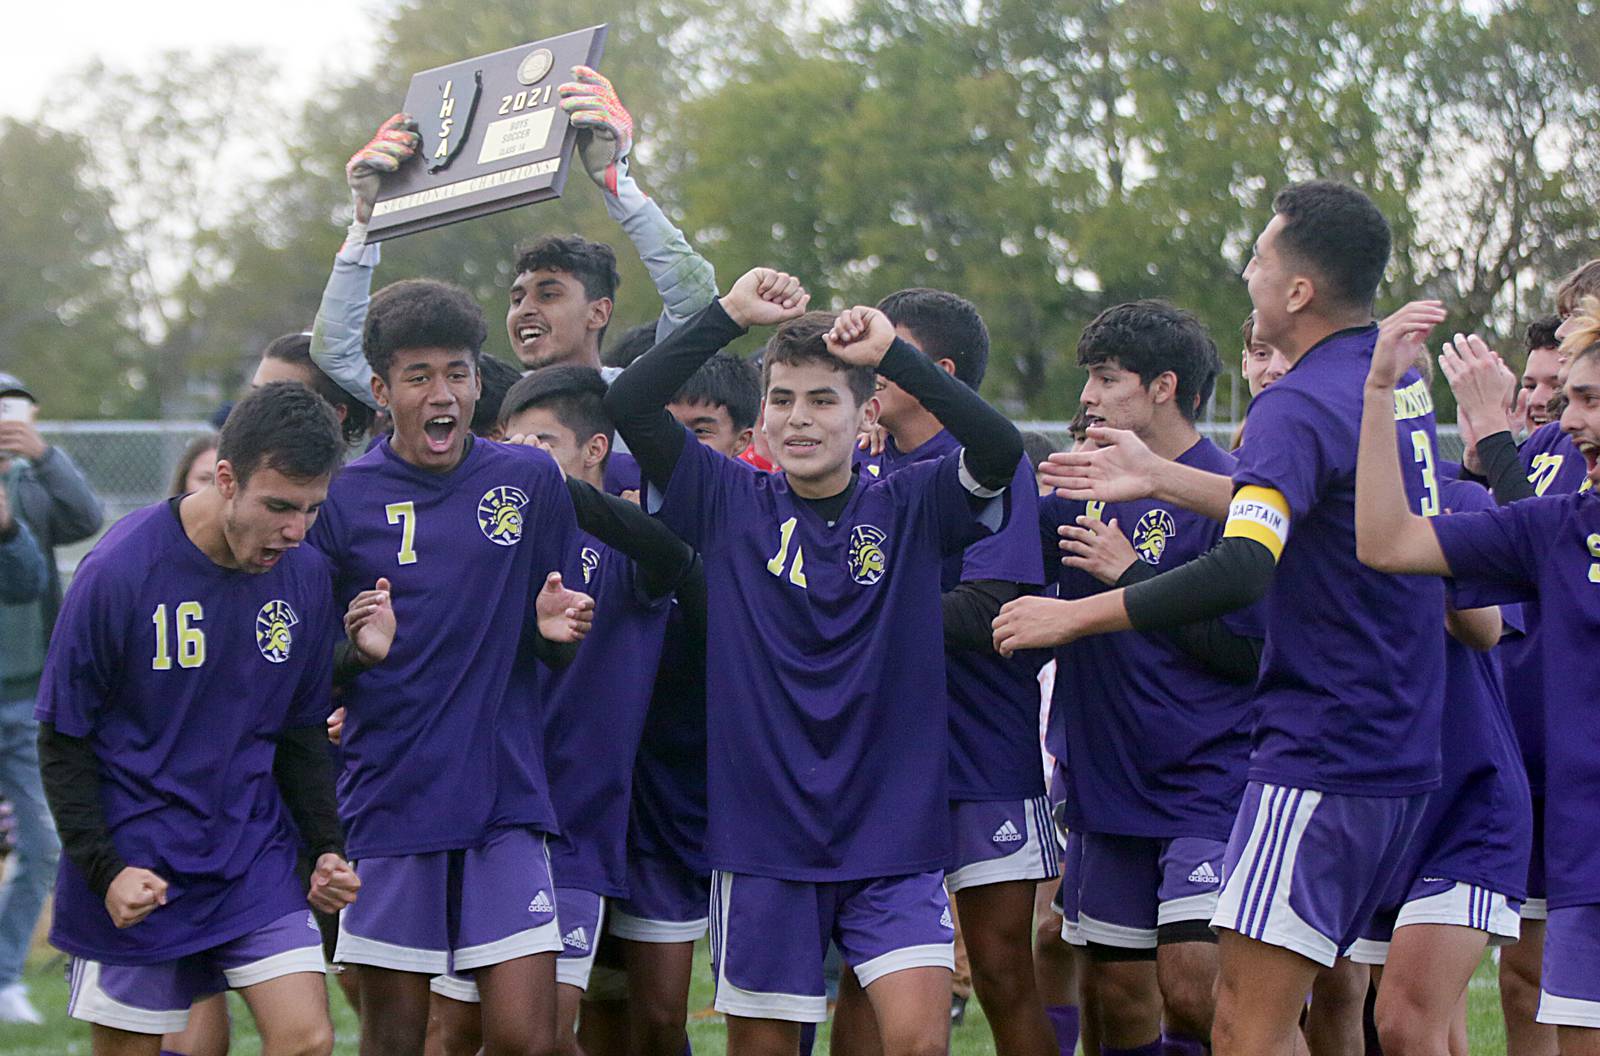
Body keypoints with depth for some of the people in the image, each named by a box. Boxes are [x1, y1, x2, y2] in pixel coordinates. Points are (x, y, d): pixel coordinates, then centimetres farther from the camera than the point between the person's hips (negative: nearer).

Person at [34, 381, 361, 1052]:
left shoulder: (306, 576, -2)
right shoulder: (119, 571, -15)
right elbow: (63, 739, -7)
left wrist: (326, 845, 0)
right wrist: (105, 871, -15)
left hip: (257, 860, 4)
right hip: (137, 868, -3)